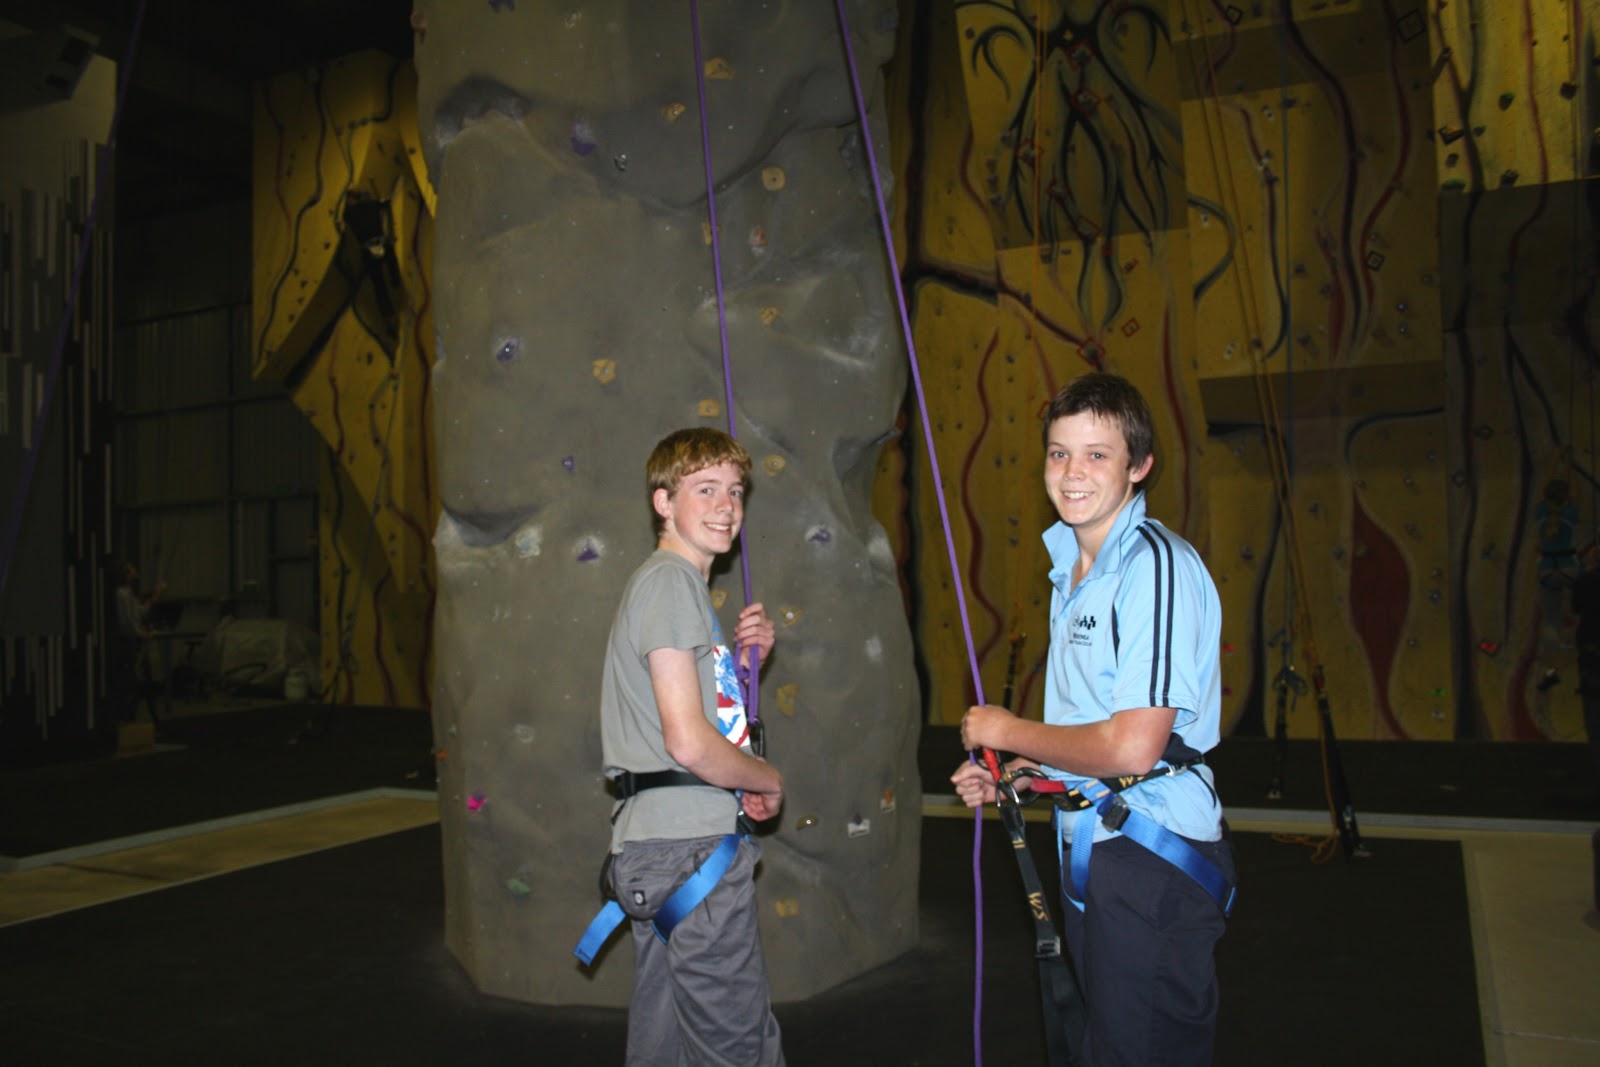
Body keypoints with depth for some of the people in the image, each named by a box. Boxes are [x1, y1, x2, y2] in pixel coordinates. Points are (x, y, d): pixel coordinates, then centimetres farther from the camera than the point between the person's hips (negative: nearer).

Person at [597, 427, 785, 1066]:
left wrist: (744, 659, 7)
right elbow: (689, 742, -21)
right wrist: (770, 780, -5)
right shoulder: (670, 579, -13)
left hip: (657, 848, 10)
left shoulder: (685, 583, 18)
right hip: (689, 847, -10)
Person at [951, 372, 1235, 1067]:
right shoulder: (1074, 568, 10)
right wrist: (1015, 775, 6)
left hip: (1150, 865, -9)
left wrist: (1008, 731, -13)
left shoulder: (1158, 567, -20)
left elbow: (1132, 747, -27)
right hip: (1089, 852, 9)